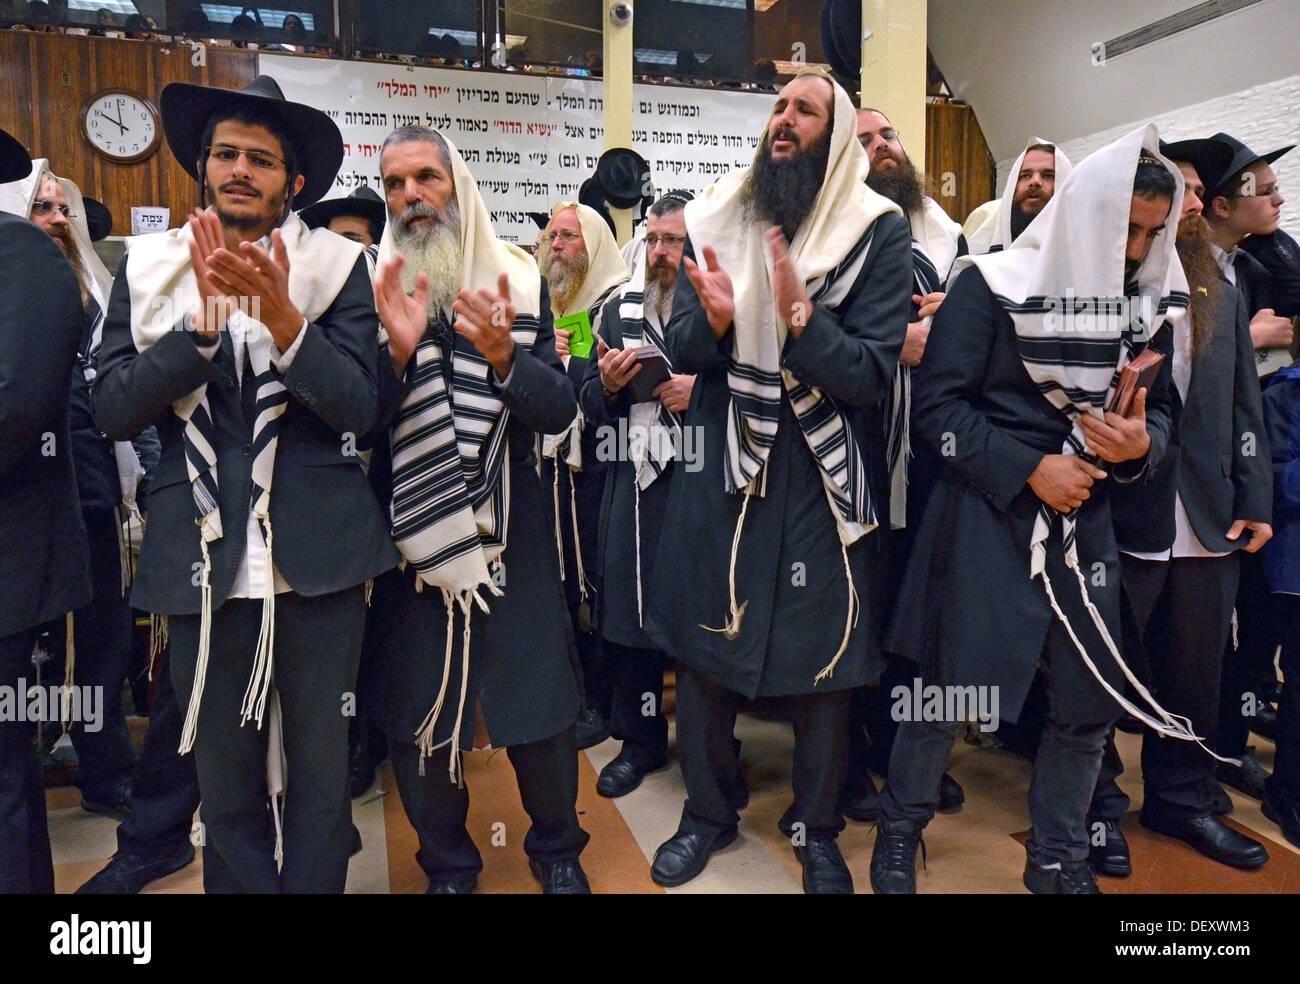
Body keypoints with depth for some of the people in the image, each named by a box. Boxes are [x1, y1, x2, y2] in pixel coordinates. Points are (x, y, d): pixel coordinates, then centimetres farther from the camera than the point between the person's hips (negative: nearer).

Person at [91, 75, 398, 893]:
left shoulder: (334, 266, 1)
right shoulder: (151, 268, 7)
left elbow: (360, 407, -8)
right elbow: (114, 410, -3)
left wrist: (282, 316, -21)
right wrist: (204, 316, -14)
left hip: (318, 555, -1)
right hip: (204, 558, 2)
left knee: (320, 773, 11)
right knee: (226, 784, 13)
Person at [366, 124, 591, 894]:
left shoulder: (520, 281, 2)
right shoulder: (371, 291, 1)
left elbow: (560, 409, -5)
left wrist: (504, 355, -23)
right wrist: (398, 351, -22)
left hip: (512, 533, 0)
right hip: (410, 538, 1)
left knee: (541, 707, 6)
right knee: (415, 715, 10)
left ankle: (557, 849, 33)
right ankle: (447, 863, 34)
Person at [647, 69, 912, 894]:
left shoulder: (878, 232, -4)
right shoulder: (716, 220, 5)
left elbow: (874, 375, -11)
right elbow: (682, 351, 4)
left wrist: (804, 320, -26)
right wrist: (714, 319, -17)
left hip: (823, 481, -2)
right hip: (721, 467, 3)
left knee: (824, 666, 9)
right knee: (702, 653, 11)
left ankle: (817, 828, 34)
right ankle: (710, 809, 37)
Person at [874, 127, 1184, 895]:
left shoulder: (1148, 301, 8)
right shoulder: (993, 285, -7)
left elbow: (1158, 408, 14)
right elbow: (938, 403, -10)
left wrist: (1141, 442, -10)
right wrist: (1030, 469, -16)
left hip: (1087, 519, 5)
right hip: (988, 512, -5)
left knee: (1092, 703, 8)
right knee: (956, 691, 0)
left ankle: (1057, 857, 31)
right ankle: (901, 825, 27)